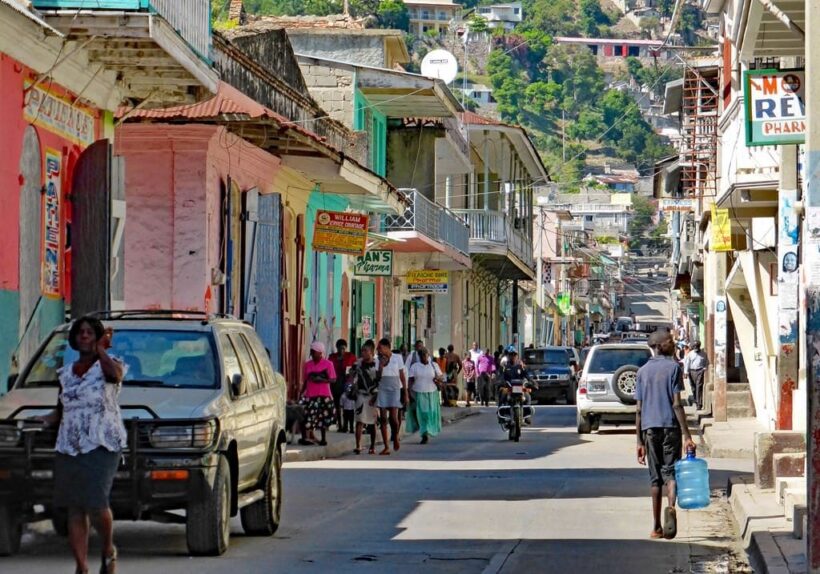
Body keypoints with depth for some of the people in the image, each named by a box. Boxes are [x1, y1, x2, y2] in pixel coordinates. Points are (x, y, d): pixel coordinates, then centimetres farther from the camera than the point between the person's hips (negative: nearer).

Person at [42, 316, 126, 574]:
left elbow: (115, 374, -23)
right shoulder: (66, 373, 18)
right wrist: (46, 420, 2)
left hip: (101, 446, -5)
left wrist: (100, 349, -11)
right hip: (68, 447, 5)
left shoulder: (109, 364, 3)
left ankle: (109, 550, 8)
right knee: (74, 509, 0)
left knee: (96, 504, -18)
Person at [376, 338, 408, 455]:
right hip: (382, 390, 3)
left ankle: (396, 437, 17)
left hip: (395, 389, -2)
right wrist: (381, 364, -12)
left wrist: (405, 393, 1)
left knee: (393, 417, -13)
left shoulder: (397, 358, 1)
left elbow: (402, 376, 4)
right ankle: (386, 447, 1)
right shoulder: (379, 360, 6)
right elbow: (378, 377, 0)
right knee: (383, 419, -2)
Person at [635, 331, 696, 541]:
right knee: (670, 471, -2)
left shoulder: (643, 371, 11)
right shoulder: (673, 367, -3)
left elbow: (639, 410, 8)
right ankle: (671, 507, -32)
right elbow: (676, 404, -10)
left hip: (649, 428, 4)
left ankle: (656, 527, 8)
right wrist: (687, 436, -10)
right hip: (670, 426, -4)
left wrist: (640, 442, 11)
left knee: (655, 477, 9)